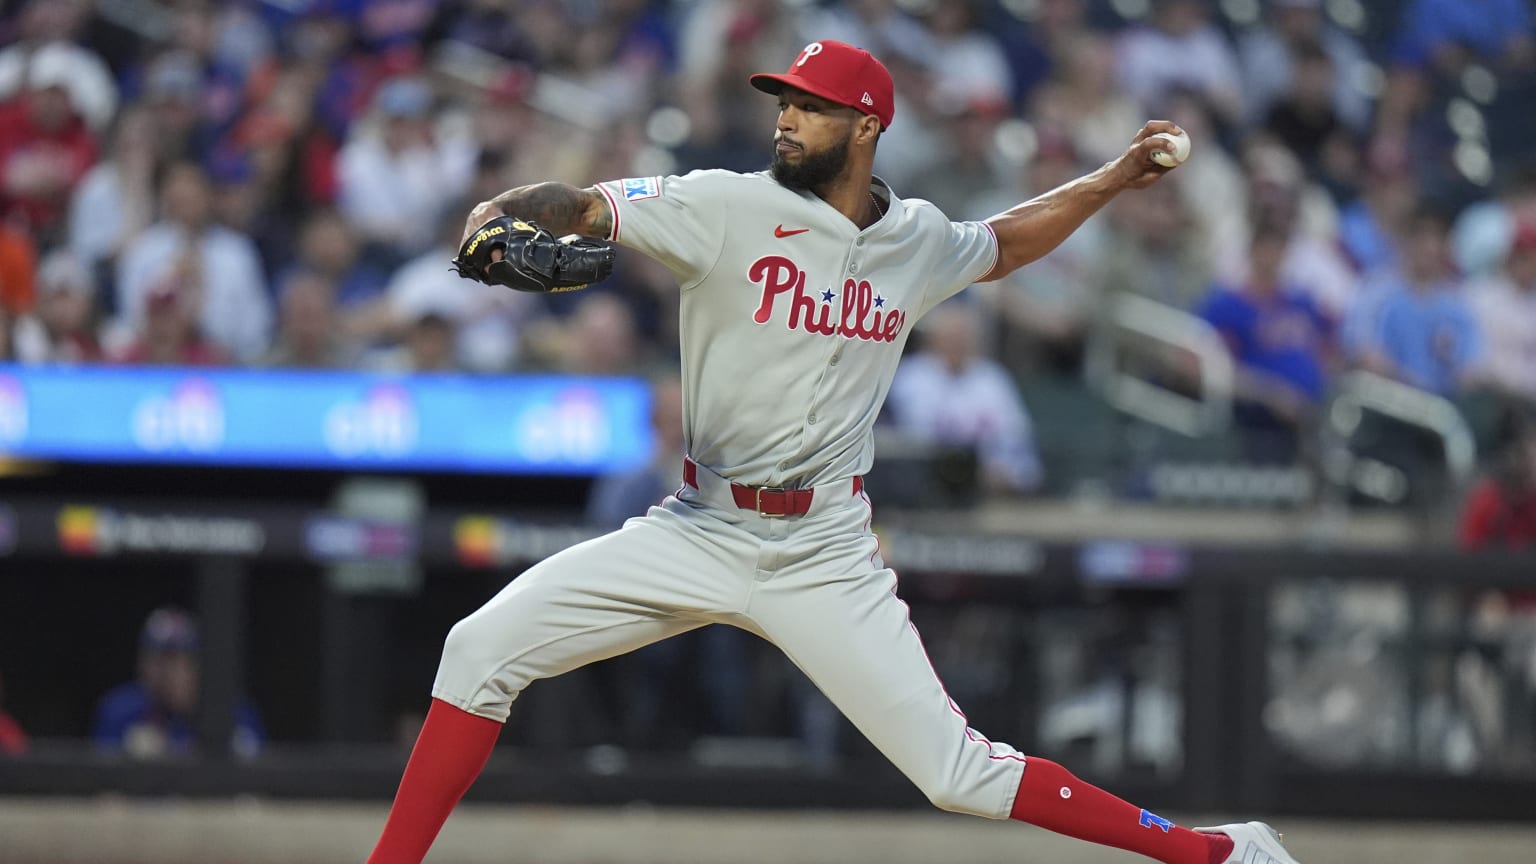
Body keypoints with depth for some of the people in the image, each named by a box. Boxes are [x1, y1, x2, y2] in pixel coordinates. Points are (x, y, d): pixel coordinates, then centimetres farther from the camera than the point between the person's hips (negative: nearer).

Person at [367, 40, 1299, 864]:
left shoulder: (918, 241, 3)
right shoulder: (730, 208, -8)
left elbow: (1003, 245, 27)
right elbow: (577, 207, -18)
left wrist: (1114, 180, 18)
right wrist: (498, 219, -40)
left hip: (826, 555, 0)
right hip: (699, 532, 0)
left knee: (960, 773, -7)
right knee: (484, 647, -12)